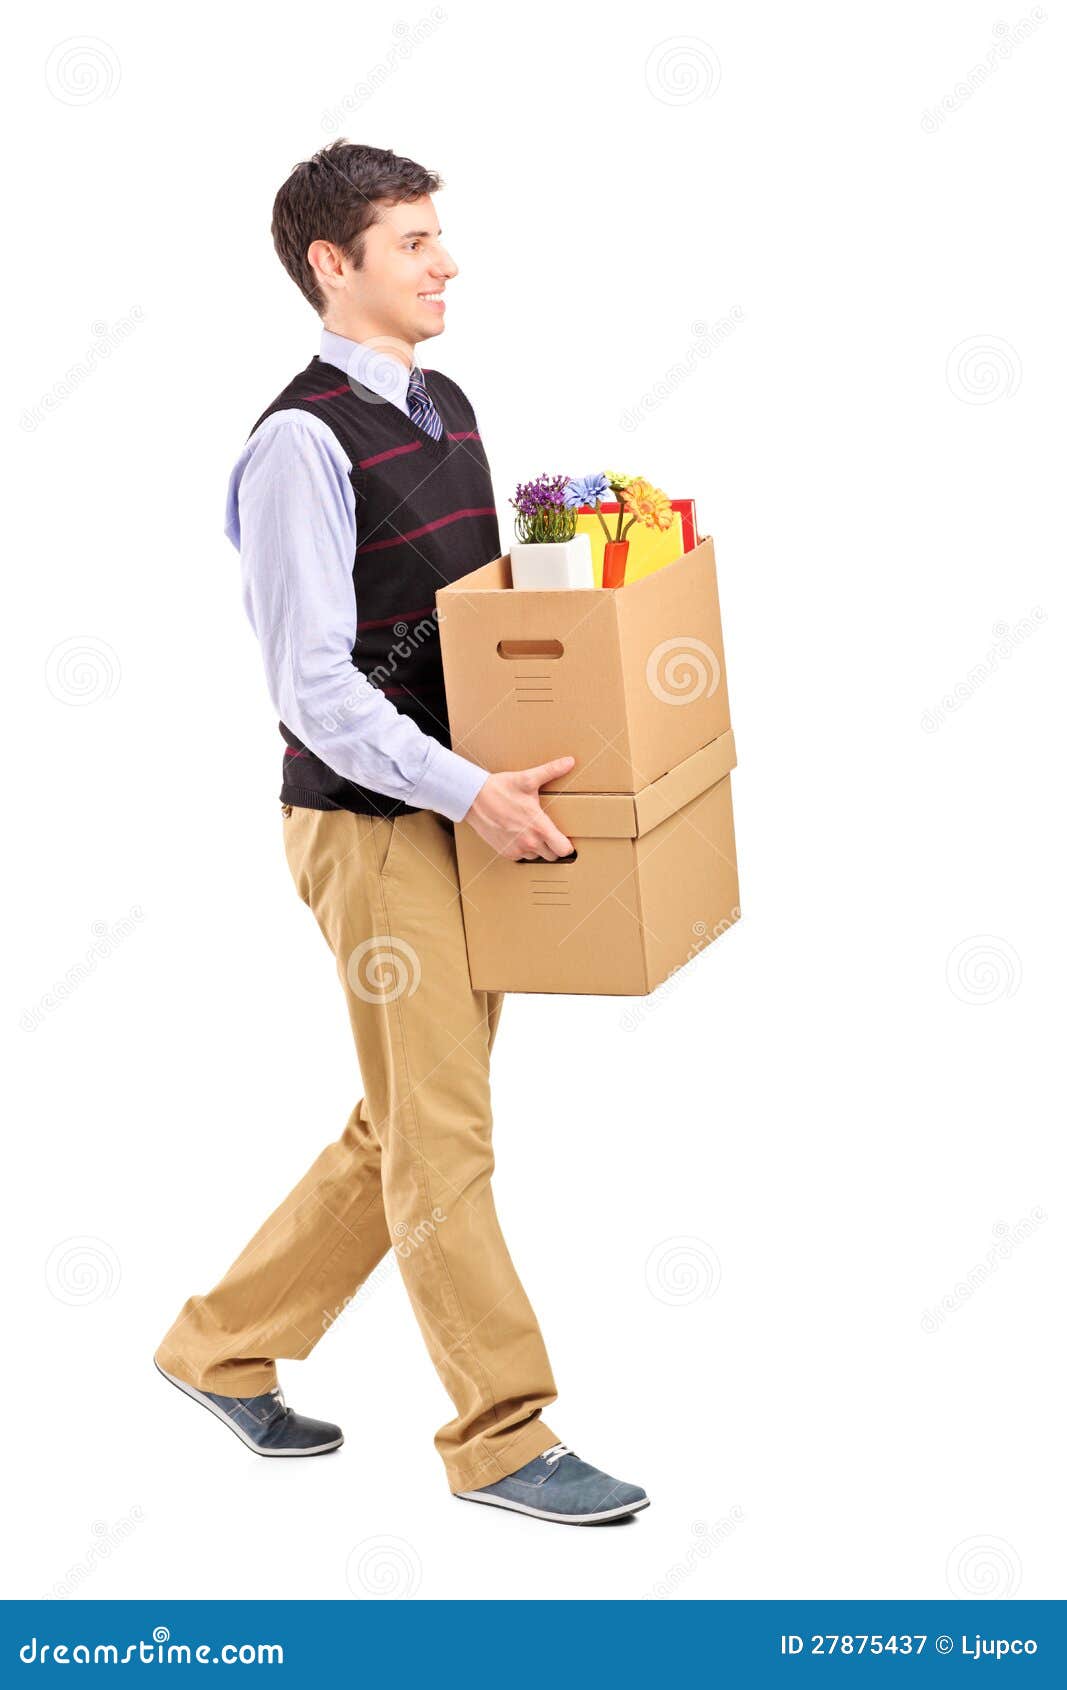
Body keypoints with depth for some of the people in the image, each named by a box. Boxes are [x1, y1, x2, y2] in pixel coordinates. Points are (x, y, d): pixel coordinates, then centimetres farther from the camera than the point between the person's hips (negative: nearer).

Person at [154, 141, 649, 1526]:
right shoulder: (304, 444, -15)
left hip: (459, 816, 9)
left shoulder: (447, 408, 12)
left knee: (405, 1128, 15)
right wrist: (473, 792, -26)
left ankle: (225, 1349, 30)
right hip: (370, 823, -9)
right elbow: (315, 685, -20)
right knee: (441, 1132, -1)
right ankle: (503, 1438, 9)